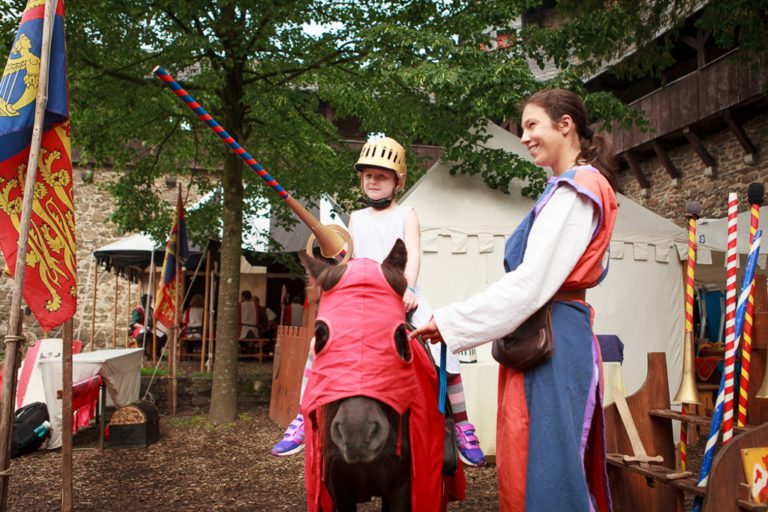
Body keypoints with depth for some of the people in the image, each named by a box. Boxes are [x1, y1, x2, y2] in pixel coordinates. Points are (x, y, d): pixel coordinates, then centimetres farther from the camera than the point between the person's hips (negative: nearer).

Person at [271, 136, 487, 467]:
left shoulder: (406, 215, 9)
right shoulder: (356, 218, 20)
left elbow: (413, 254, -6)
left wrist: (407, 287, -24)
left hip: (402, 295, -3)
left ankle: (462, 426, -9)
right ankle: (304, 418, -4)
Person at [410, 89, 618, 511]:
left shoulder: (575, 190, -11)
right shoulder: (570, 189, 20)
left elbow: (531, 282, -19)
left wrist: (451, 321, -13)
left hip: (551, 341, -10)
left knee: (543, 465, -2)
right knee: (525, 463, 15)